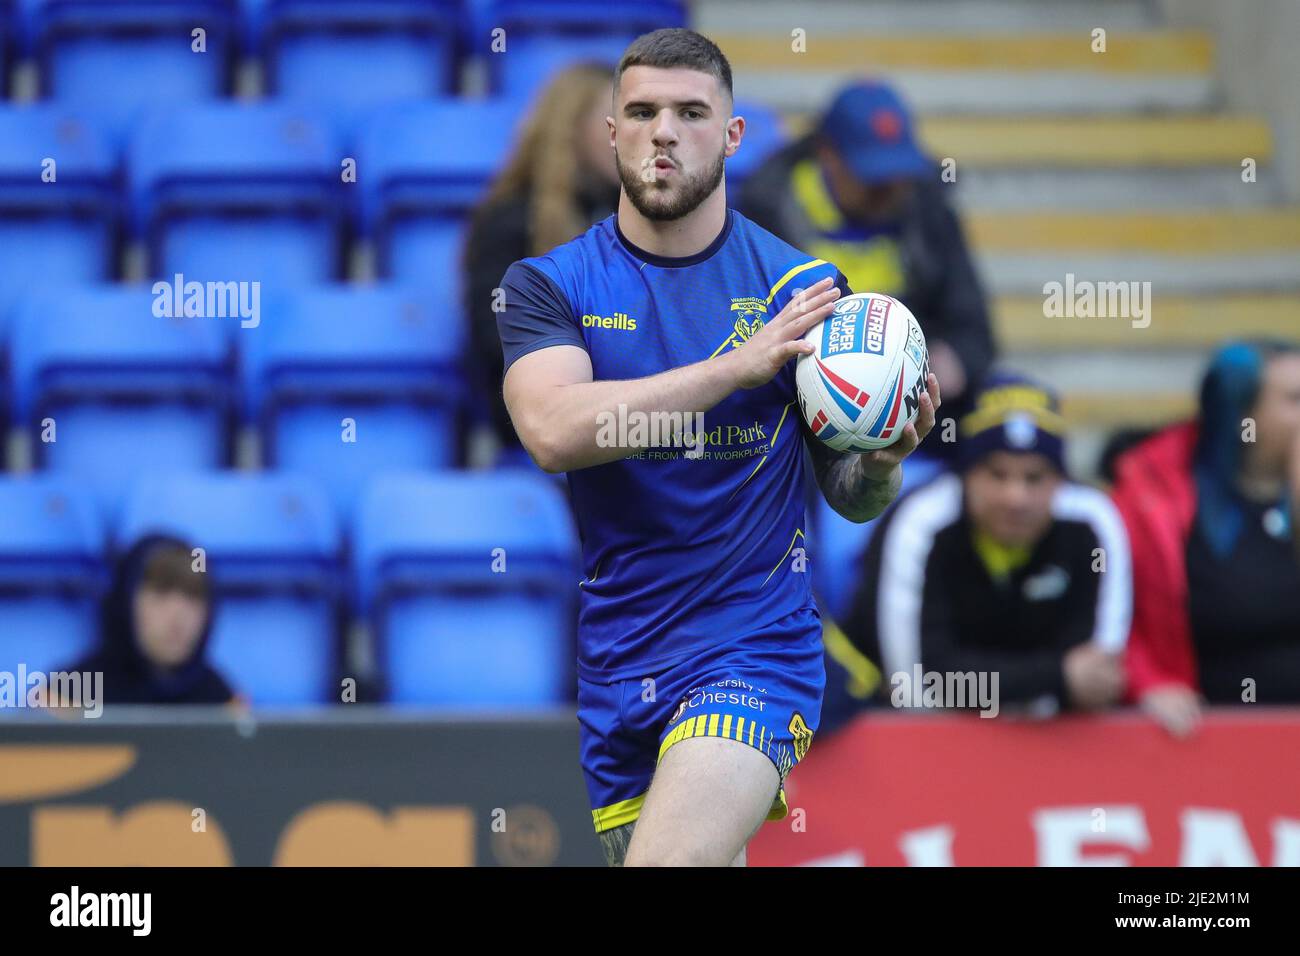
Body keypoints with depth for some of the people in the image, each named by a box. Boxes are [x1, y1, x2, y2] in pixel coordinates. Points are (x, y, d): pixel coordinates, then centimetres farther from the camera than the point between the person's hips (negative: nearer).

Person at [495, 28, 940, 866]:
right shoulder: (547, 285, 1)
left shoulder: (804, 287, 1)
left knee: (668, 860, -26)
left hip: (756, 648, -3)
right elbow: (554, 432, -18)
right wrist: (740, 363, -22)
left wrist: (881, 462, -17)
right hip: (614, 663, 3)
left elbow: (851, 497, 7)